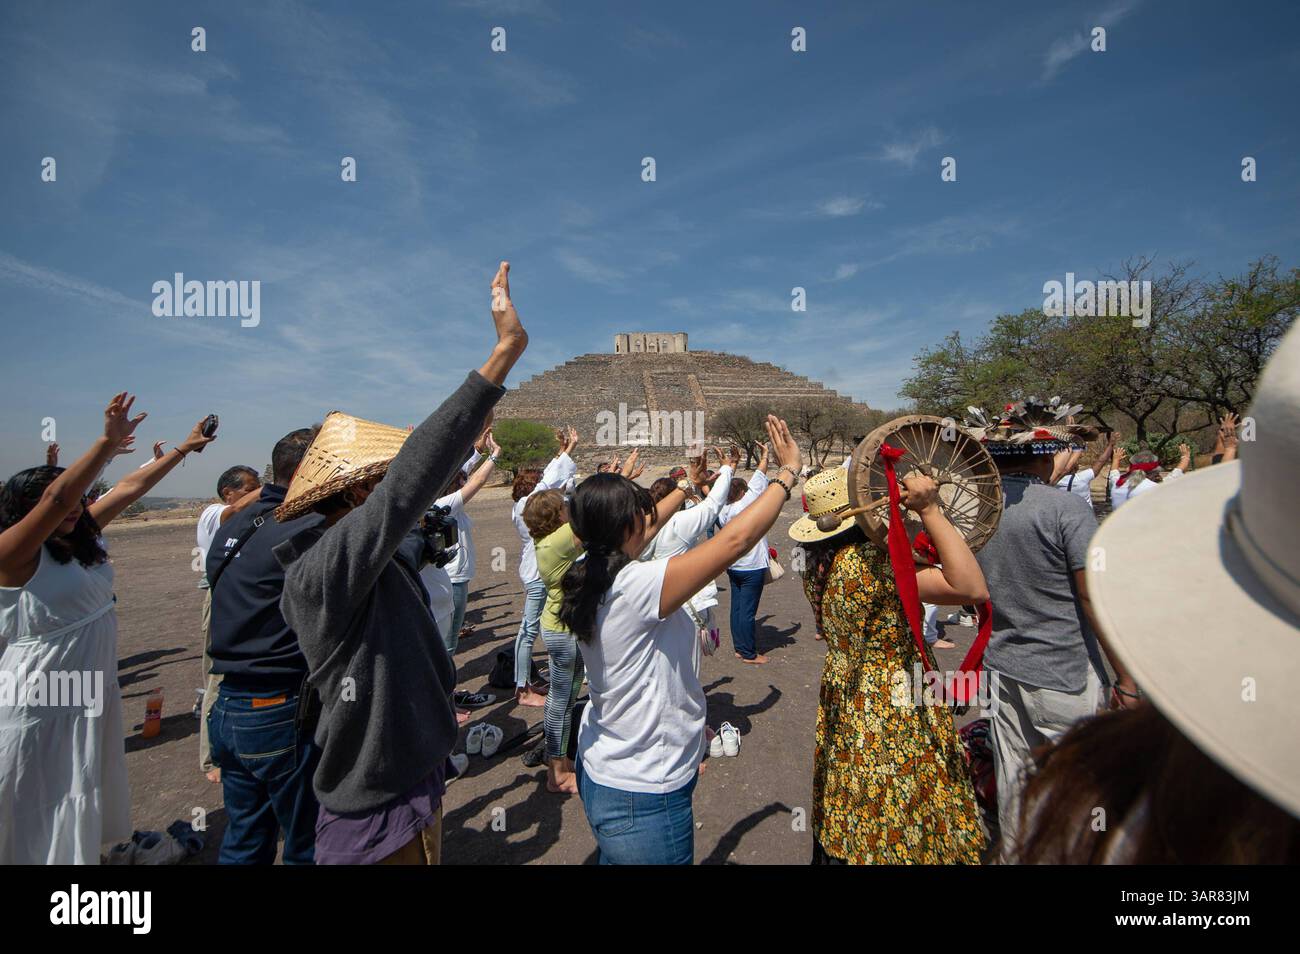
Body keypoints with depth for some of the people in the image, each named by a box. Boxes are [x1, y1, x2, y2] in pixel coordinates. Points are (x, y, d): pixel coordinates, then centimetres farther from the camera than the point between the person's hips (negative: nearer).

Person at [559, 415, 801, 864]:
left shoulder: (589, 575, -5)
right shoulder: (635, 588, -29)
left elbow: (638, 533, 13)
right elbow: (735, 539, -30)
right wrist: (789, 472, -17)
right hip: (644, 796, -8)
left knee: (613, 859, 27)